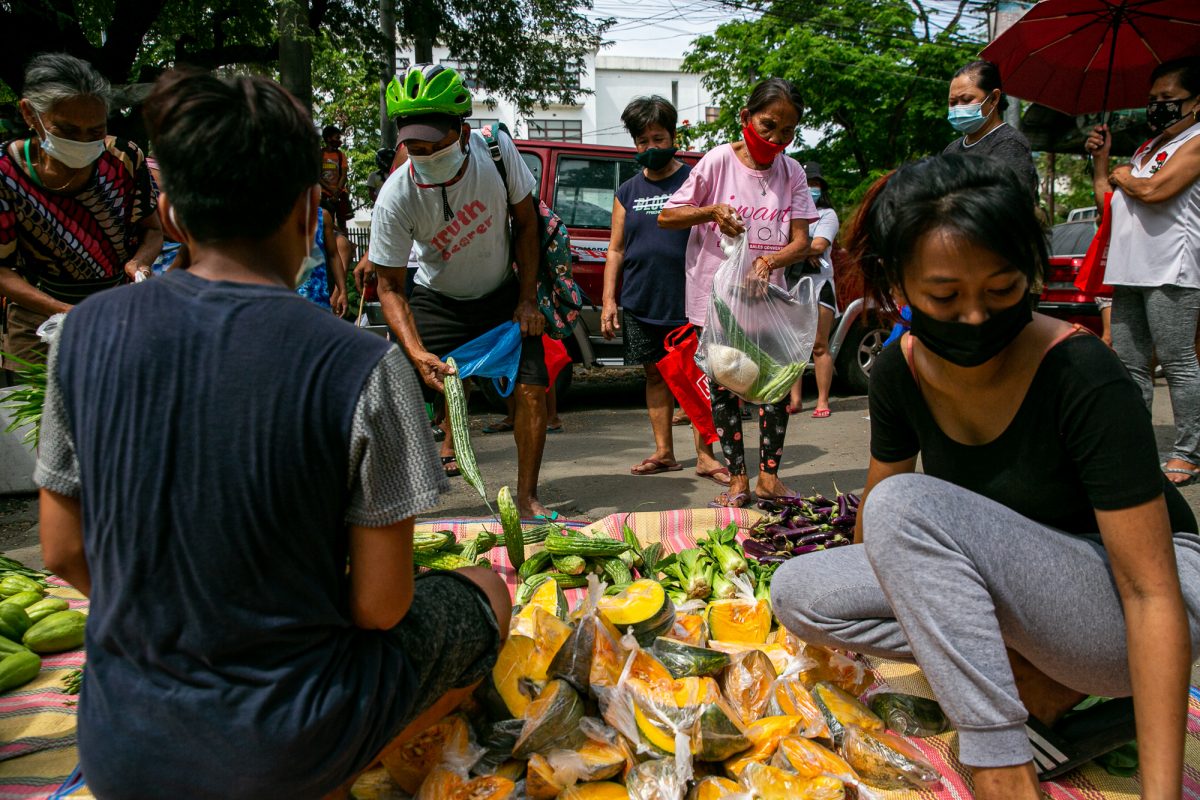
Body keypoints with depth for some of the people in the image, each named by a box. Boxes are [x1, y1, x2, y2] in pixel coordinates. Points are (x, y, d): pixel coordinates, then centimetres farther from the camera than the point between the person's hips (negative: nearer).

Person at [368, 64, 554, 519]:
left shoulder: (496, 150, -22)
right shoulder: (396, 198, -26)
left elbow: (525, 223, -7)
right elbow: (389, 286, -19)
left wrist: (527, 299, -10)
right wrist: (417, 353, -34)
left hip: (502, 293, 1)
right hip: (438, 300, -1)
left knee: (532, 390, -10)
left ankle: (527, 497, 6)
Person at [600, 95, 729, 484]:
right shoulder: (627, 192, 13)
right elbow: (616, 250, 14)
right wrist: (609, 299, 6)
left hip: (688, 302, -4)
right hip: (640, 303, 4)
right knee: (655, 375, 9)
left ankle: (704, 455, 3)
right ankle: (663, 453, 18)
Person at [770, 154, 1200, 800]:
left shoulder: (1082, 377, -25)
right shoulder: (898, 372, -9)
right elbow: (873, 531, 6)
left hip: (1126, 615, -6)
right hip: (1009, 593, 6)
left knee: (906, 501, -30)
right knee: (796, 590, -12)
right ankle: (1048, 690, -8)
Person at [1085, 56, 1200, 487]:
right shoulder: (1146, 149, 23)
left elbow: (1153, 191, -17)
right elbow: (1108, 202, 23)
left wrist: (1123, 176, 3)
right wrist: (1100, 161, 15)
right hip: (1129, 271, 8)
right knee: (1129, 365, 8)